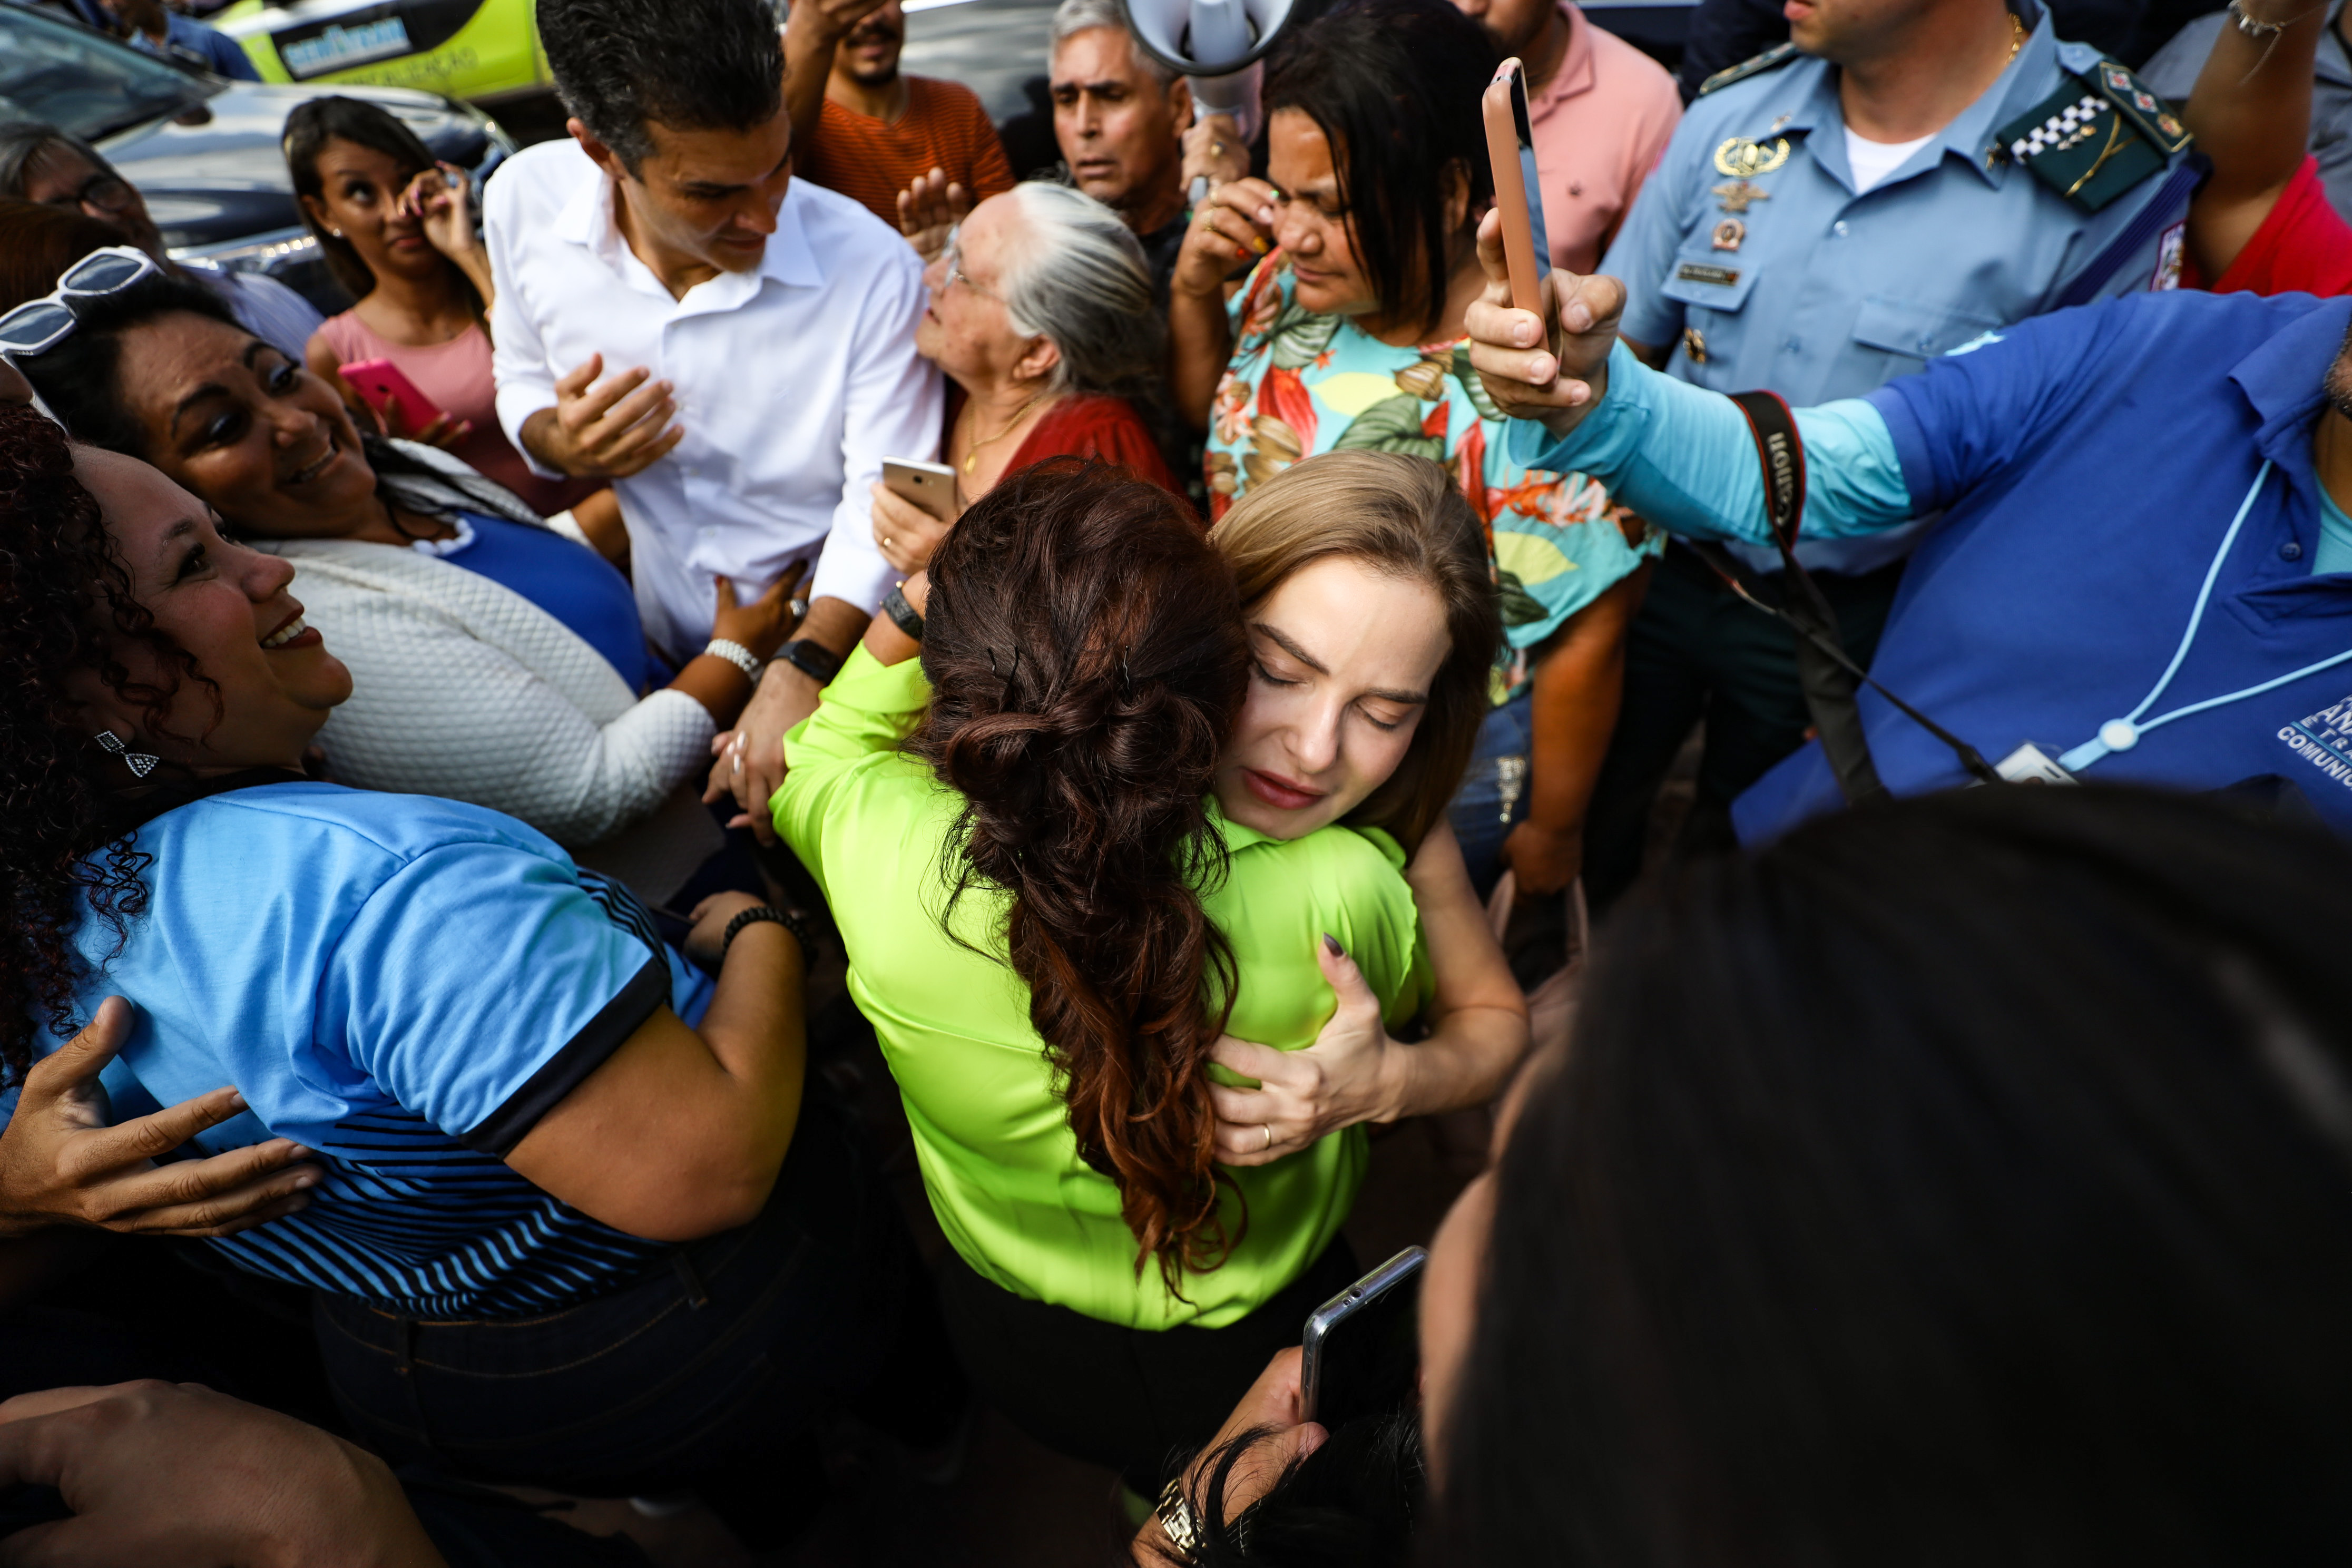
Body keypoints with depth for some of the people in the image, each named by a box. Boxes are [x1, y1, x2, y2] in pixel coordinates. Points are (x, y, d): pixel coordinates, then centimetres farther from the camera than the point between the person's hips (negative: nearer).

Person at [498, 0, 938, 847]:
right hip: (661, 648, 3)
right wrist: (555, 442, -18)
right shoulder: (525, 200, -11)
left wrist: (803, 669, -38)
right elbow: (522, 375, 7)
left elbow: (884, 500, -23)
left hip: (832, 647, -3)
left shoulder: (875, 272, -23)